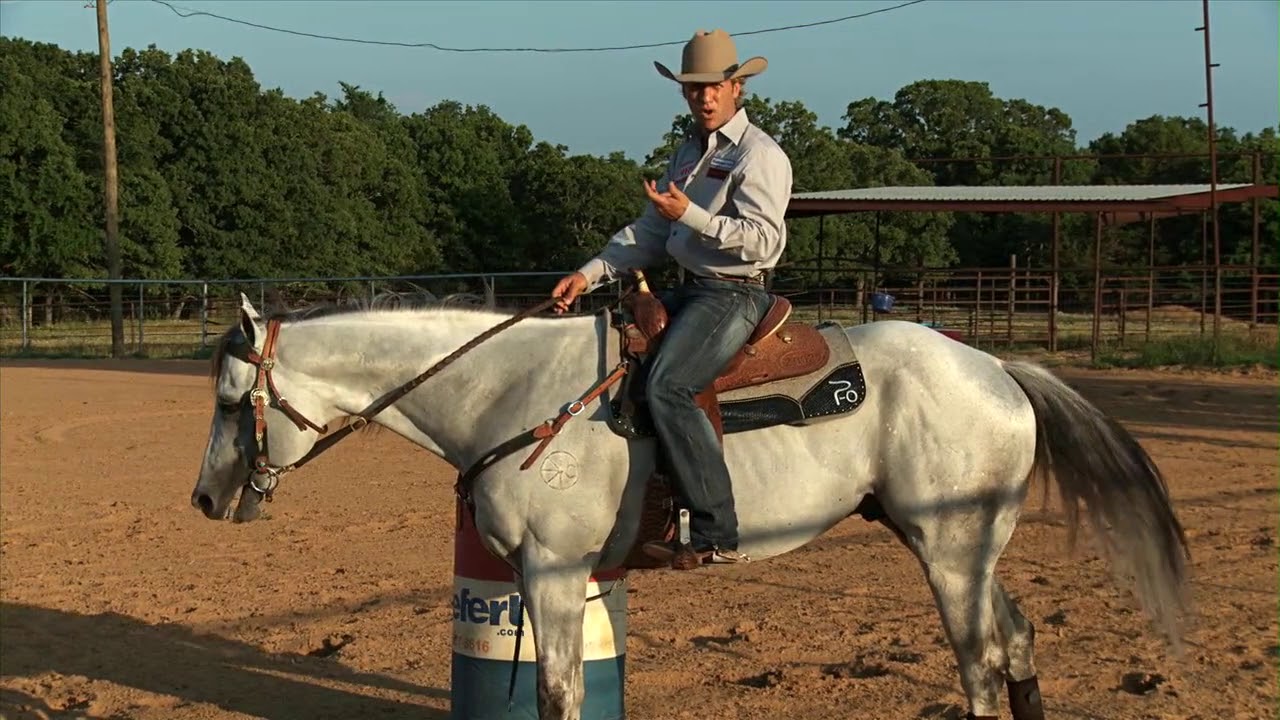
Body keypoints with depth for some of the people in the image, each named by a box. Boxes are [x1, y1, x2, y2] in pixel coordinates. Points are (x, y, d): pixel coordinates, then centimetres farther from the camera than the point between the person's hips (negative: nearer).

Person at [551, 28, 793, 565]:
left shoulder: (760, 155, -8)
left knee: (667, 388, -28)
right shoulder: (688, 152, 18)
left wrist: (690, 215, -23)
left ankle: (714, 536, -28)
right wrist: (591, 274, 5)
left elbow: (764, 240, -19)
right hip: (689, 291, 10)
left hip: (733, 295, -9)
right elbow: (649, 234, 17)